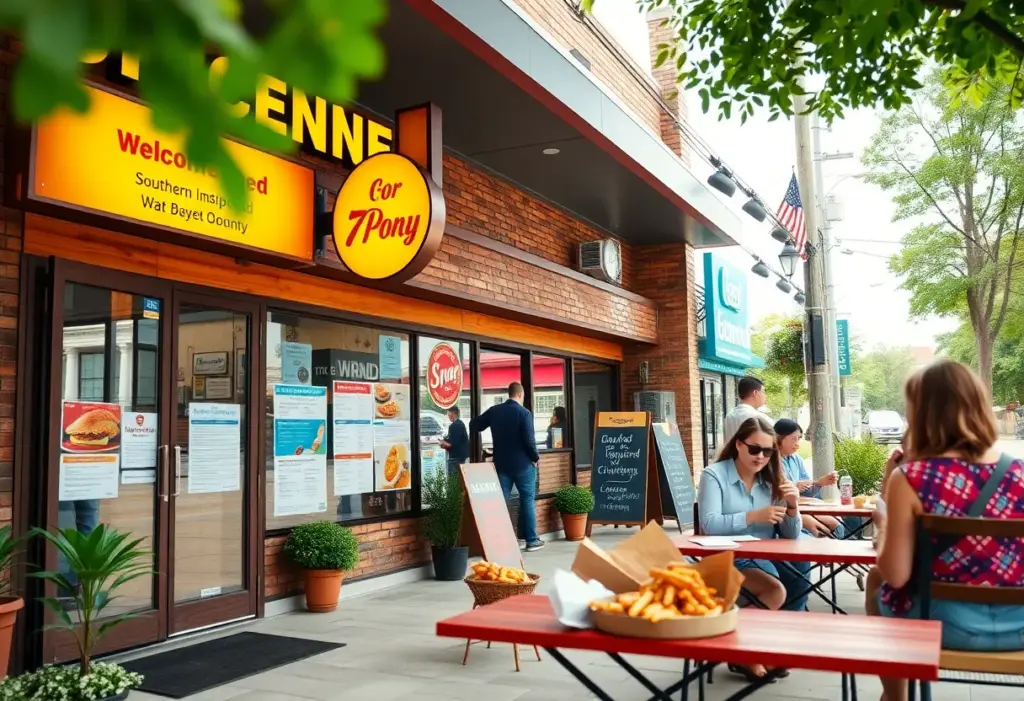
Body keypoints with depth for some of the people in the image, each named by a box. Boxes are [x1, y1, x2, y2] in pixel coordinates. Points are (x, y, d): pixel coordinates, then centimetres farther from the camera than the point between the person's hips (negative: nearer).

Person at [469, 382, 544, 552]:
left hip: (501, 464, 4)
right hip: (523, 464, -4)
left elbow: (474, 426, 12)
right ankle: (531, 540, 9)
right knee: (527, 501, 6)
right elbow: (529, 439, -16)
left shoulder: (494, 411, 2)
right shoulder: (524, 412, -12)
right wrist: (535, 457, -1)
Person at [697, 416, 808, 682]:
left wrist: (792, 507, -10)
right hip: (727, 559, -5)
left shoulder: (771, 480, 10)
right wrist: (753, 516, -25)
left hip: (766, 558, 6)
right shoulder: (714, 474, -4)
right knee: (775, 590, -29)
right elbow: (709, 525, -18)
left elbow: (790, 538, 8)